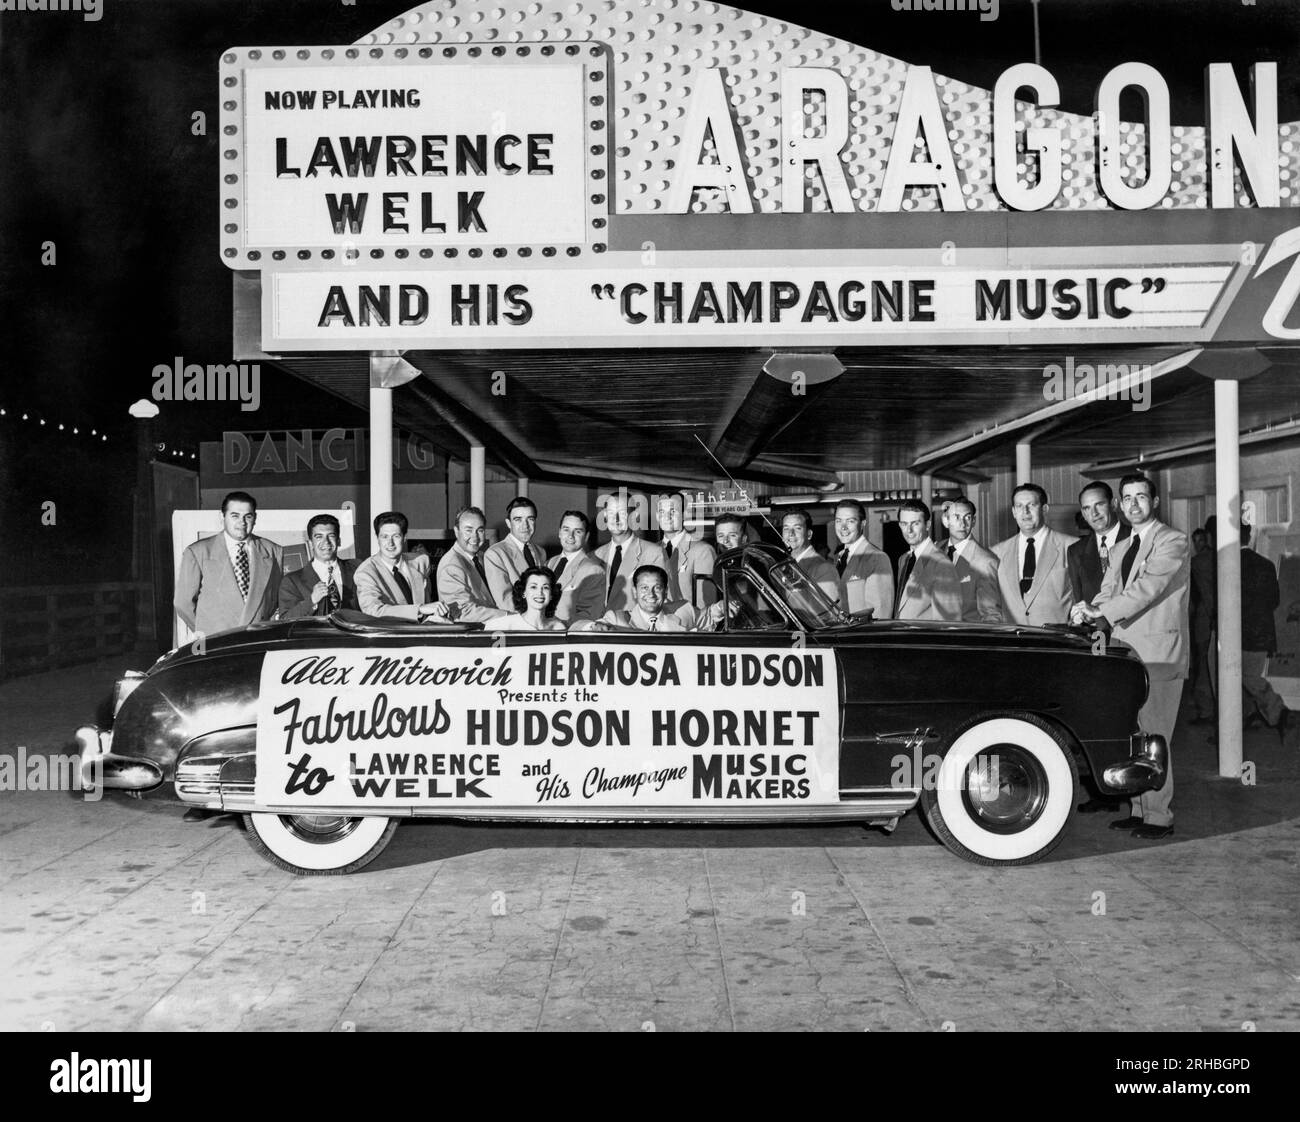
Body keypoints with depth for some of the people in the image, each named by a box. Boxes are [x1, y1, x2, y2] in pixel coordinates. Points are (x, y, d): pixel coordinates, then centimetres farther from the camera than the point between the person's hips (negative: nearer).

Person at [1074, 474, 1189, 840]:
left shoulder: (1172, 542, -5)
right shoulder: (1123, 549, 20)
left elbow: (1148, 587, -17)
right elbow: (1108, 591, 11)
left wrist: (1101, 610, -22)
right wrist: (1089, 612, -11)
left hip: (1158, 653, -7)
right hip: (1127, 652, 7)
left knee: (1152, 737, -5)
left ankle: (1159, 817, 3)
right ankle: (1140, 808, 19)